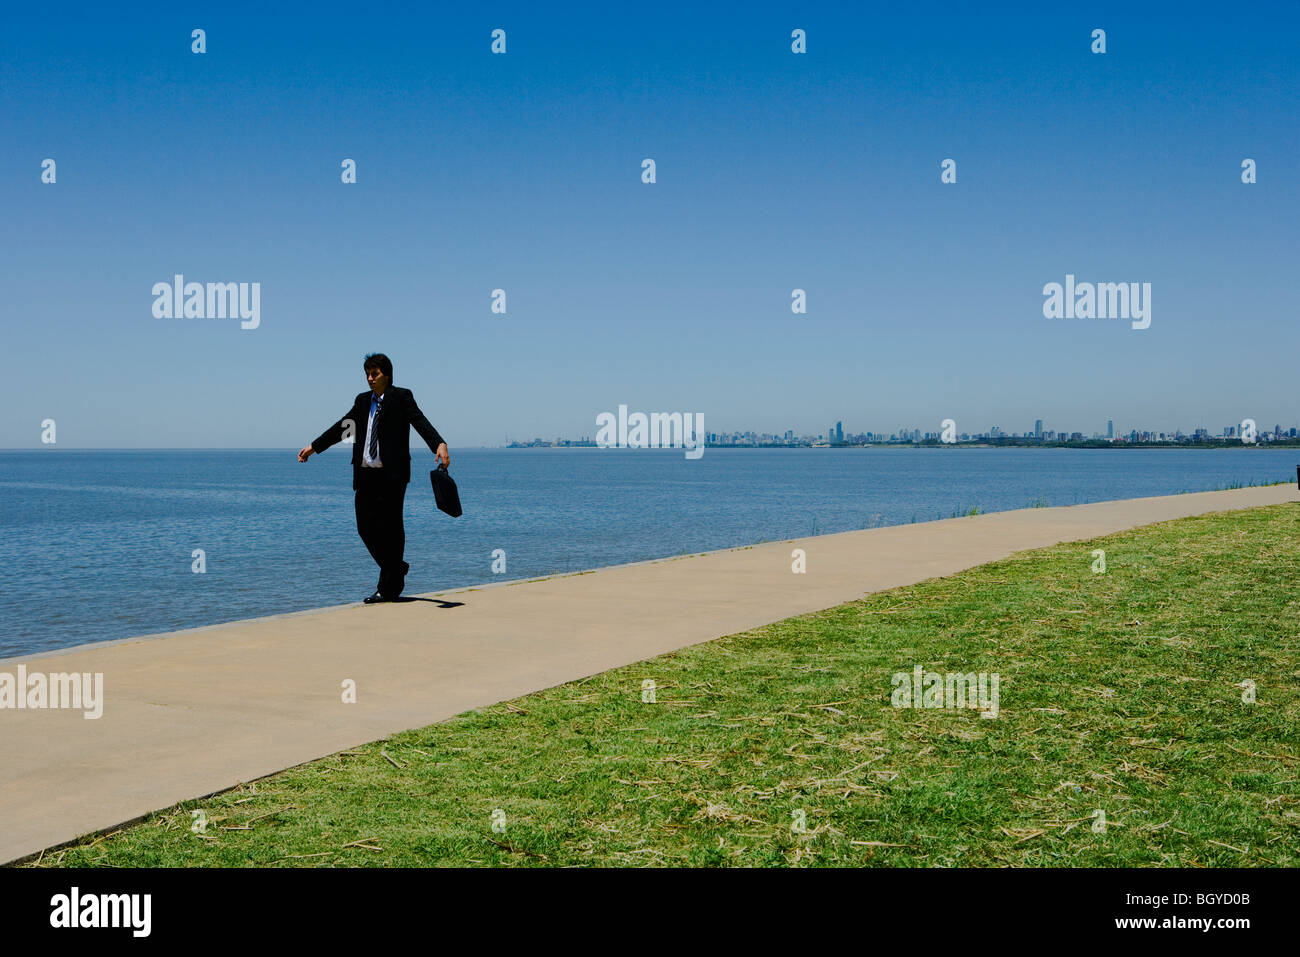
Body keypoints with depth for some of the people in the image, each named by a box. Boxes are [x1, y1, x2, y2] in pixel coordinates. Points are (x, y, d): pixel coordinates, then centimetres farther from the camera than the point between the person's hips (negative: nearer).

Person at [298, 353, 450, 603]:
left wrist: (440, 444, -31)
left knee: (390, 529, -3)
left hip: (392, 476, -6)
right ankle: (396, 569, 26)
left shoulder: (401, 397, -2)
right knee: (366, 527, 5)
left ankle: (388, 588, 6)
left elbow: (421, 422, -15)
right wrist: (313, 446, 22)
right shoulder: (363, 401, 16)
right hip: (366, 474, 6)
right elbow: (342, 427, 23)